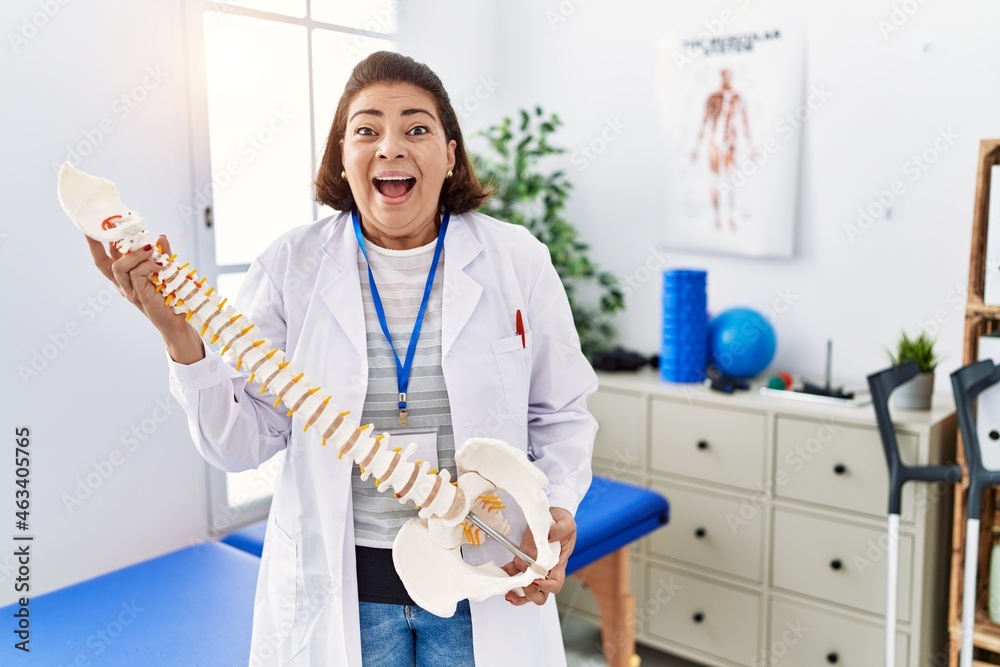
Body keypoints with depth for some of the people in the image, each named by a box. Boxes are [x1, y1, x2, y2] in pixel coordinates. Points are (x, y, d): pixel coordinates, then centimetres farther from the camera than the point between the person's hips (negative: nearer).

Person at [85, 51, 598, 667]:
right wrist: (180, 336, -19)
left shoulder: (517, 259, -5)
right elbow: (245, 445, -6)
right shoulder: (291, 266, -6)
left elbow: (561, 414, 4)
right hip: (339, 585, 0)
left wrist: (558, 507, -13)